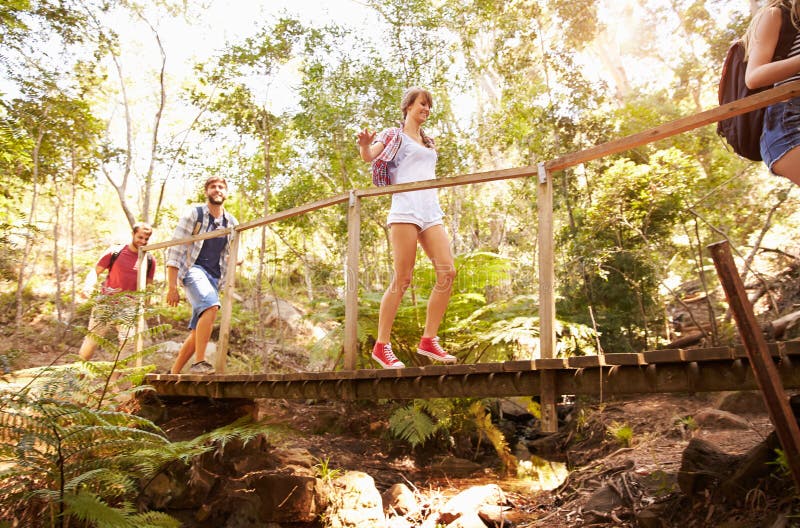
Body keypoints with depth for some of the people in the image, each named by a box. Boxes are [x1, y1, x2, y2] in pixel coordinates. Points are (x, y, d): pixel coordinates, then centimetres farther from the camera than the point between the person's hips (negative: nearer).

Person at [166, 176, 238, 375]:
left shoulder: (232, 223, 12)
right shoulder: (193, 215, -2)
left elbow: (230, 257, 20)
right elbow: (174, 250, -6)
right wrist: (172, 287, -12)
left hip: (214, 277, 6)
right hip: (193, 269, -5)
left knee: (197, 332, 4)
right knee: (211, 306, -33)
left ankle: (173, 373, 18)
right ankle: (199, 362, -31)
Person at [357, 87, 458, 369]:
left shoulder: (428, 142, 26)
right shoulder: (393, 135, 8)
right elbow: (368, 156, -9)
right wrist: (365, 143, -26)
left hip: (431, 213, 7)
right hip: (406, 211, -7)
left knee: (447, 273, -7)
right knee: (402, 279, -10)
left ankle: (429, 340, 1)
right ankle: (381, 346, -2)